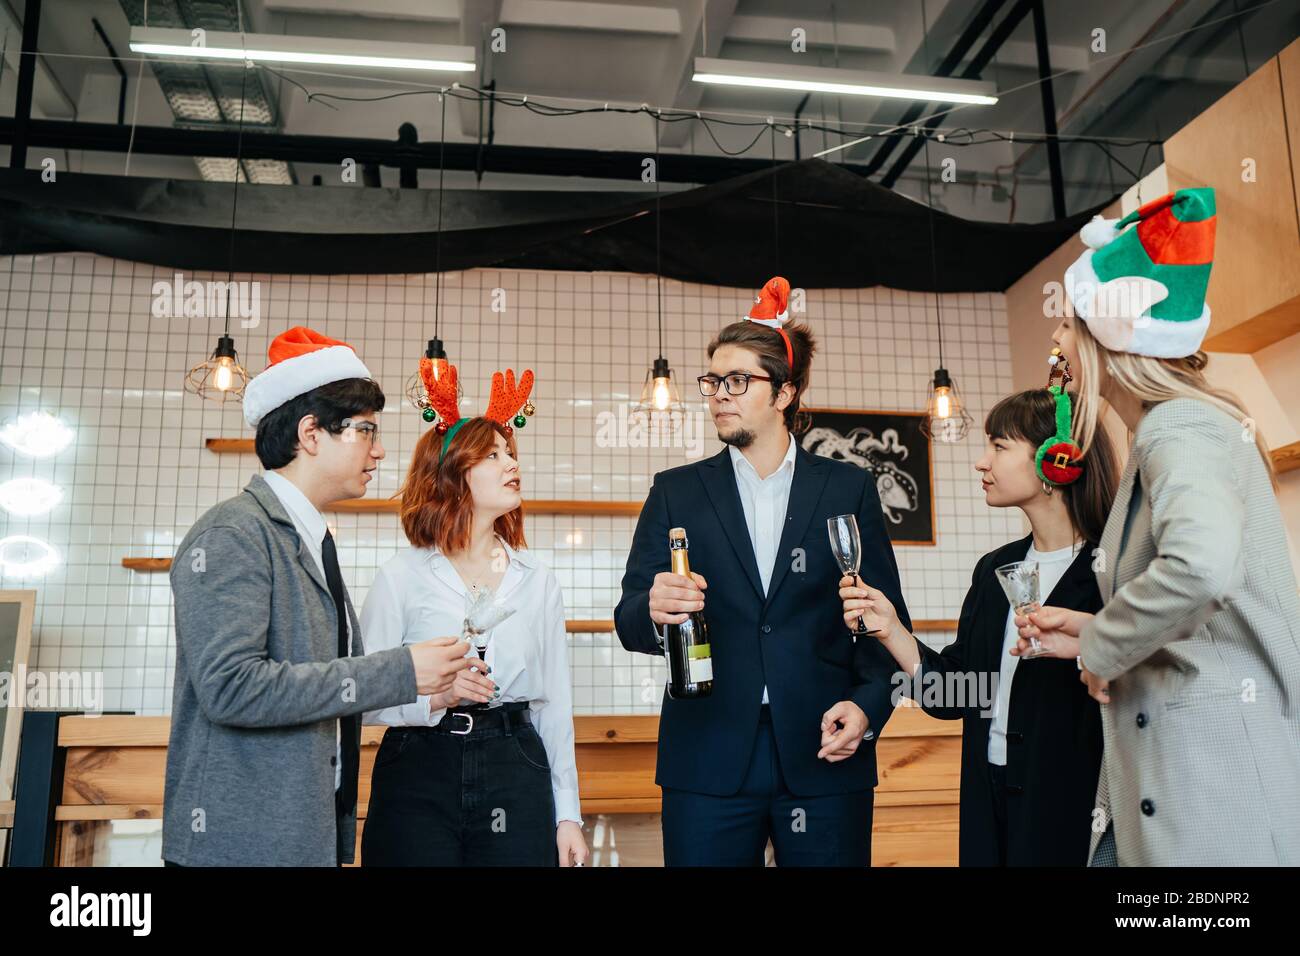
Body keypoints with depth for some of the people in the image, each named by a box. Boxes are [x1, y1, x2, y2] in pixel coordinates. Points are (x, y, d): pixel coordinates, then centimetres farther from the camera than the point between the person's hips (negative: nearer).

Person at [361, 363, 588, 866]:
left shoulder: (538, 581, 7)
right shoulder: (402, 576, -2)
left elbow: (554, 703, 8)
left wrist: (568, 814, 6)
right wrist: (433, 696, -21)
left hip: (515, 772, 2)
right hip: (418, 771, -2)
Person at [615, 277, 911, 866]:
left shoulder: (848, 489, 6)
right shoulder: (676, 491, 7)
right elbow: (629, 619, 2)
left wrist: (868, 706, -9)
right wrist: (653, 611, -20)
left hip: (825, 756, 0)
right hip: (708, 761, 1)